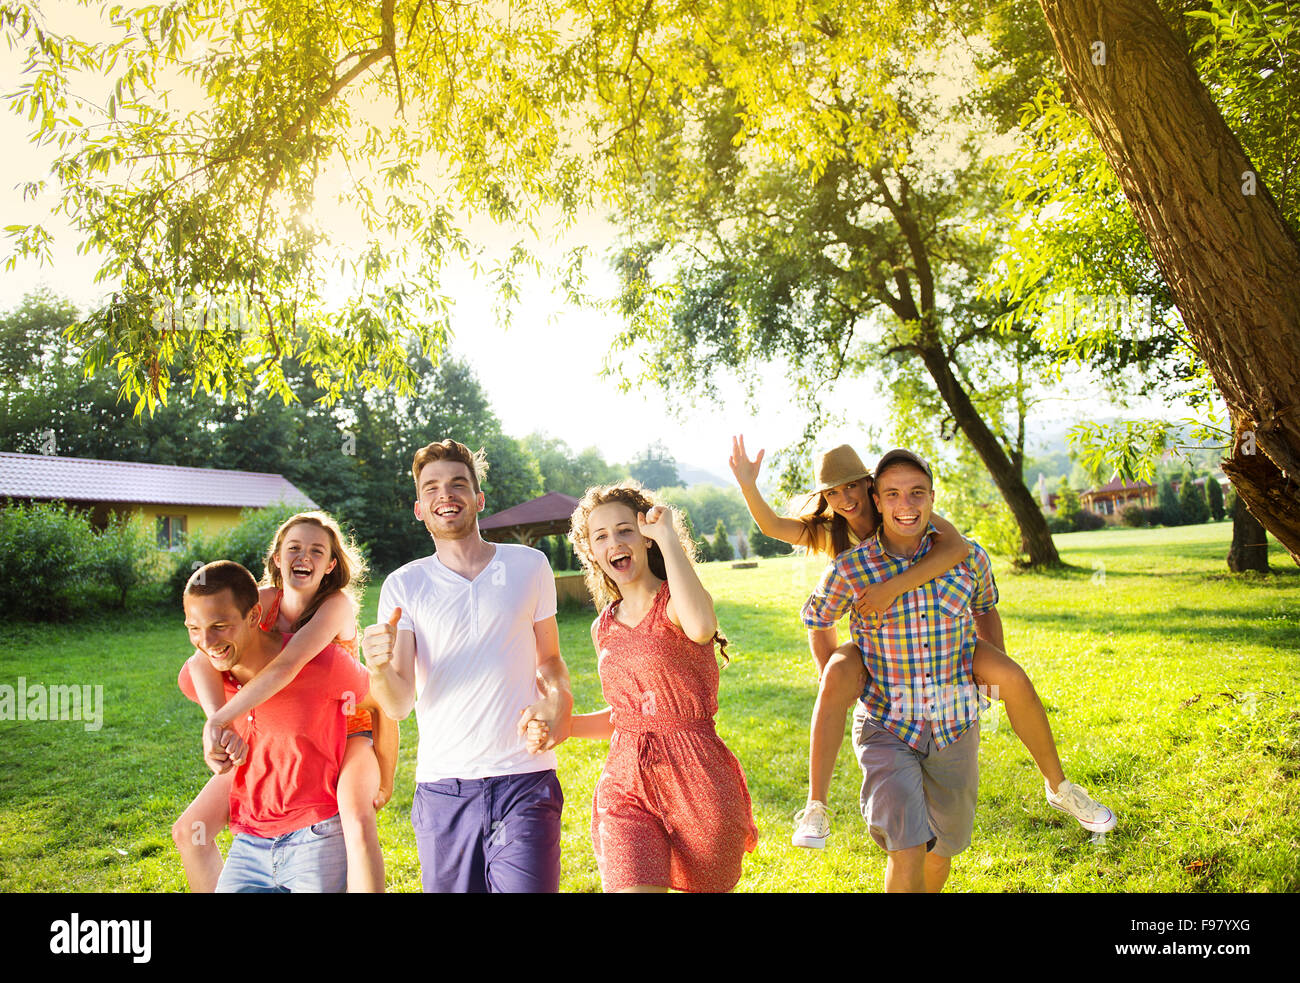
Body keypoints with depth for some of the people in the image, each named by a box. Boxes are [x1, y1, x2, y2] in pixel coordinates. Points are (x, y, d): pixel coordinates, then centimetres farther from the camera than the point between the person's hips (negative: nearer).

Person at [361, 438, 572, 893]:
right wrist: (380, 669, -26)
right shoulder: (404, 586, 2)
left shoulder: (529, 566, 4)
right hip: (443, 788, 1)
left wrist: (559, 700, -7)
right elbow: (399, 705, -4)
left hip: (525, 783, 0)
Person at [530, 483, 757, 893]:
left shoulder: (676, 602, -8)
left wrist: (667, 537, -25)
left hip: (696, 780, -3)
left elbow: (701, 627, -35)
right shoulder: (603, 628, 9)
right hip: (626, 784, 4)